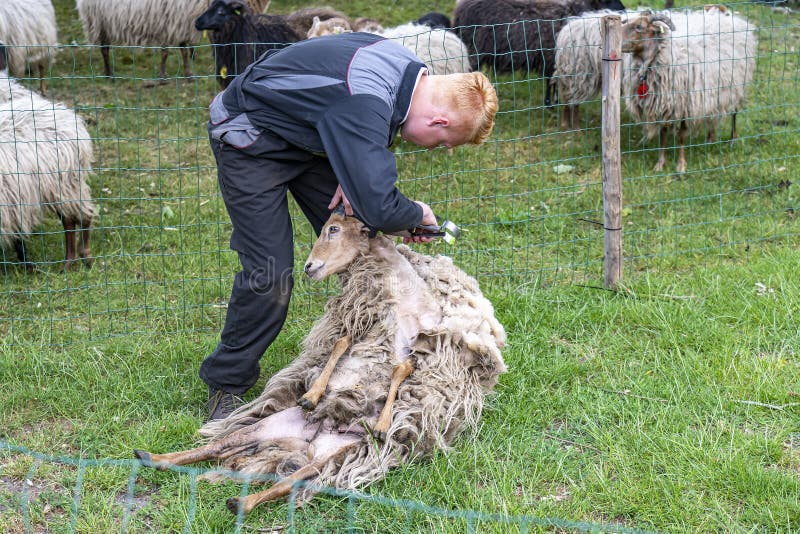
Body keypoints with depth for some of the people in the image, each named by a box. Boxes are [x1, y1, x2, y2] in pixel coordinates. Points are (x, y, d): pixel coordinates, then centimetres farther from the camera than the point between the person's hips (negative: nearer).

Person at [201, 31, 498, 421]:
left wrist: (353, 177, -10)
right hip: (251, 141, -9)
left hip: (307, 135, 9)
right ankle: (226, 385, 6)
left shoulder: (407, 68, -10)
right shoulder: (365, 102, -39)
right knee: (269, 272, -13)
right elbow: (379, 209, -42)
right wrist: (418, 214, -20)